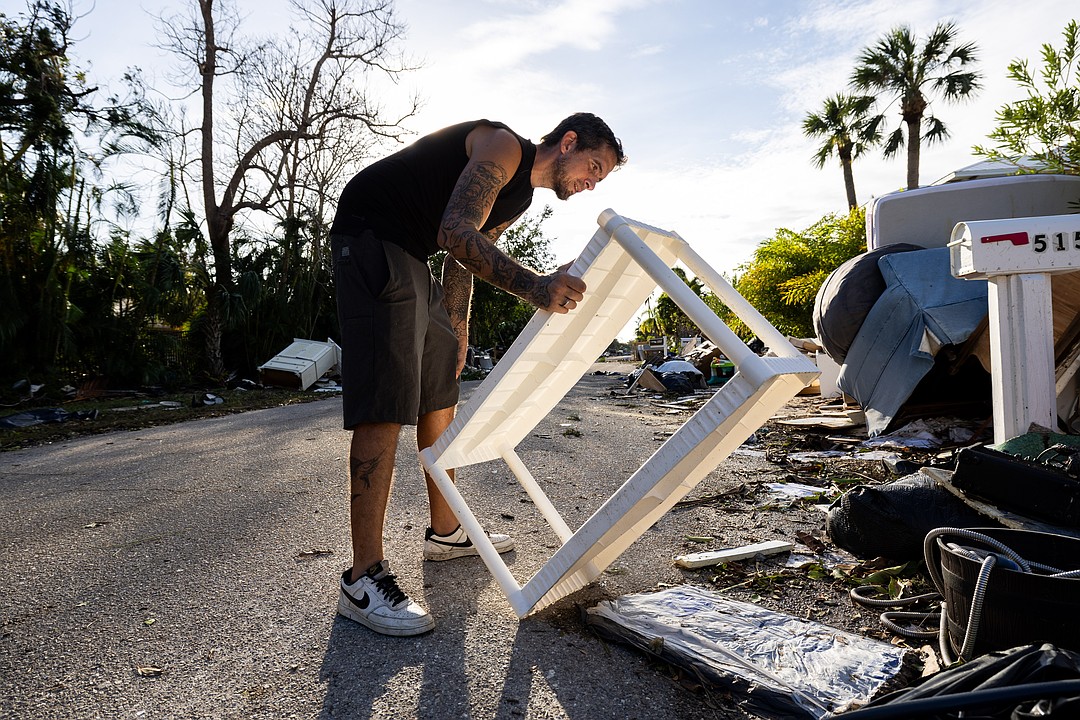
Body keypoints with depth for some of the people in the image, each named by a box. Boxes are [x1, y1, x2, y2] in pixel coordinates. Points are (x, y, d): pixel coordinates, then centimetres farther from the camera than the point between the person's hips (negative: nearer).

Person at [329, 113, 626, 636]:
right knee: (385, 406, -18)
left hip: (409, 257, 11)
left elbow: (462, 260, 19)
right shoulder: (504, 146, -12)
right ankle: (363, 580, -14)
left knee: (440, 393, 12)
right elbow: (456, 232, -28)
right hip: (371, 237, -11)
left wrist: (455, 337, 14)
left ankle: (445, 532, 25)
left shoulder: (518, 195, 19)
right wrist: (533, 287, -39)